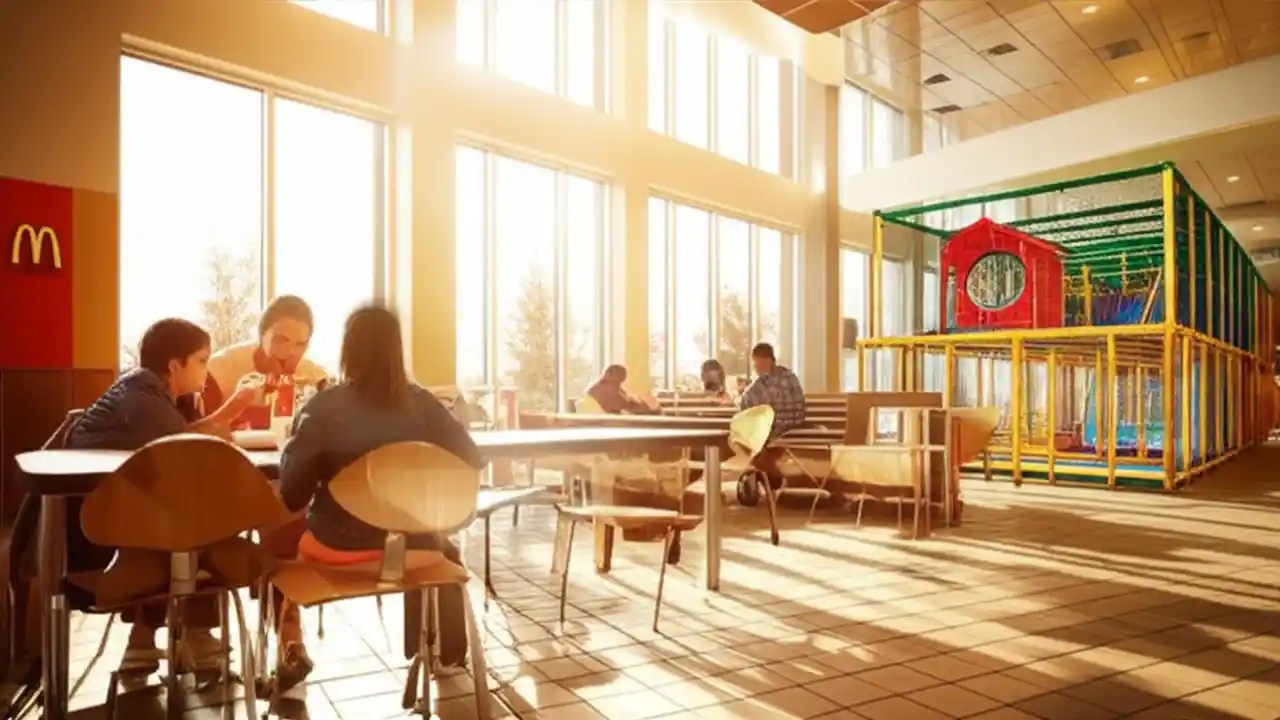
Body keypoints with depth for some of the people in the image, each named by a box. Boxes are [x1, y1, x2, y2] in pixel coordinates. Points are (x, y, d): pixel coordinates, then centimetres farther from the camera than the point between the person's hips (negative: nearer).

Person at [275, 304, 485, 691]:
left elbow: (291, 493, -11)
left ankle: (291, 650, 29)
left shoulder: (324, 407, -15)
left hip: (336, 543, -1)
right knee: (443, 550, 35)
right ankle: (448, 651, 40)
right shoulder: (421, 403, -10)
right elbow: (472, 460, -4)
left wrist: (294, 443, 5)